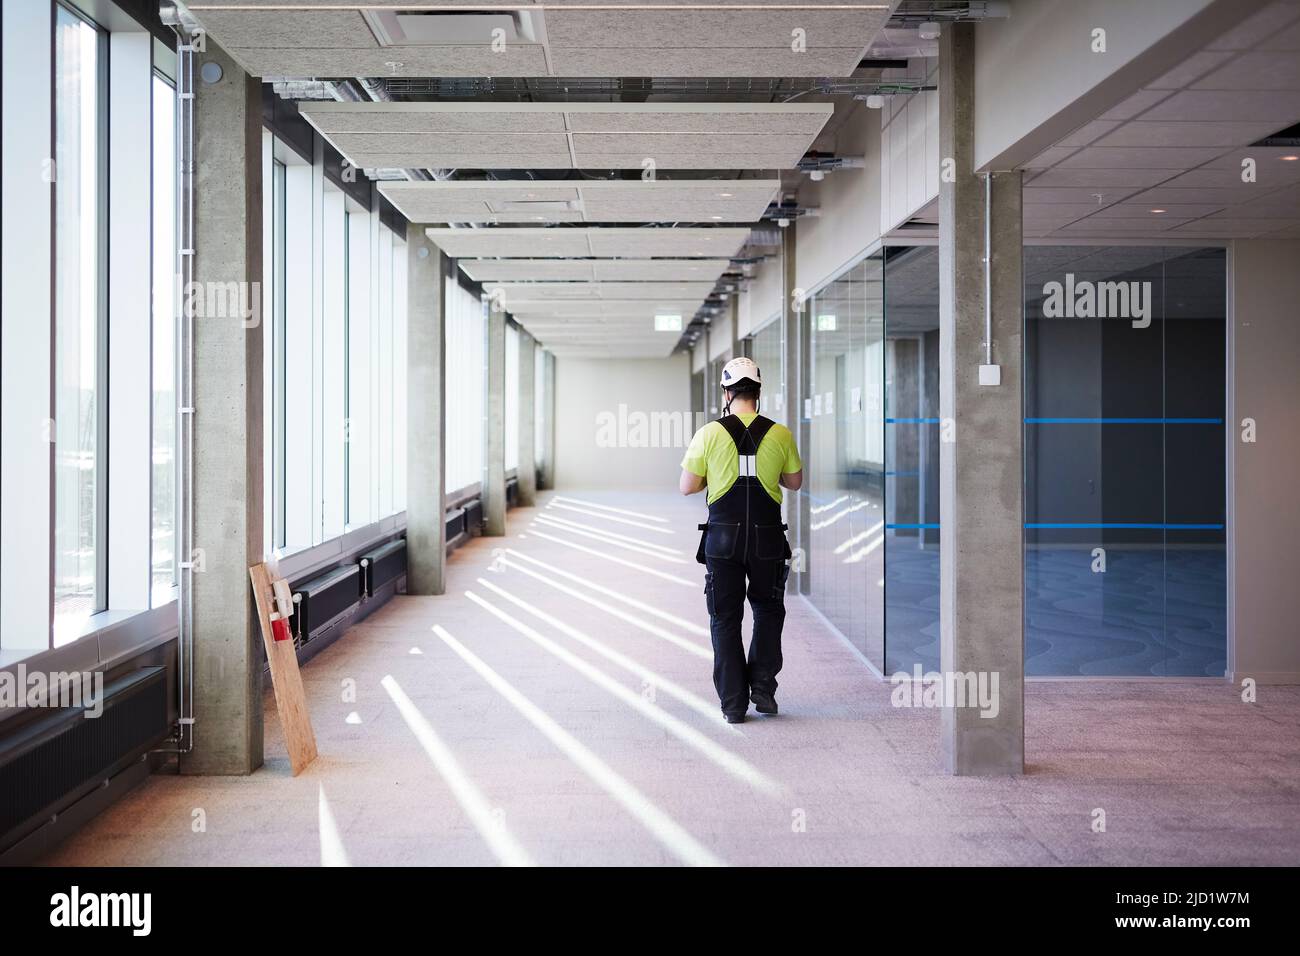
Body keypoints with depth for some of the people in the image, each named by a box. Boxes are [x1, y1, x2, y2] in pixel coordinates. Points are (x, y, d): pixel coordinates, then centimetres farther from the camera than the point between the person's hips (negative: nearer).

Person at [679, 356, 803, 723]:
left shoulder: (709, 434, -7)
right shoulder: (780, 434, -3)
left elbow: (688, 487, -2)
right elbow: (795, 482, 10)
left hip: (723, 536, -1)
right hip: (768, 536, 1)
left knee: (725, 618, 9)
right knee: (768, 611, 21)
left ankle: (733, 703, 9)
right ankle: (762, 688, 13)